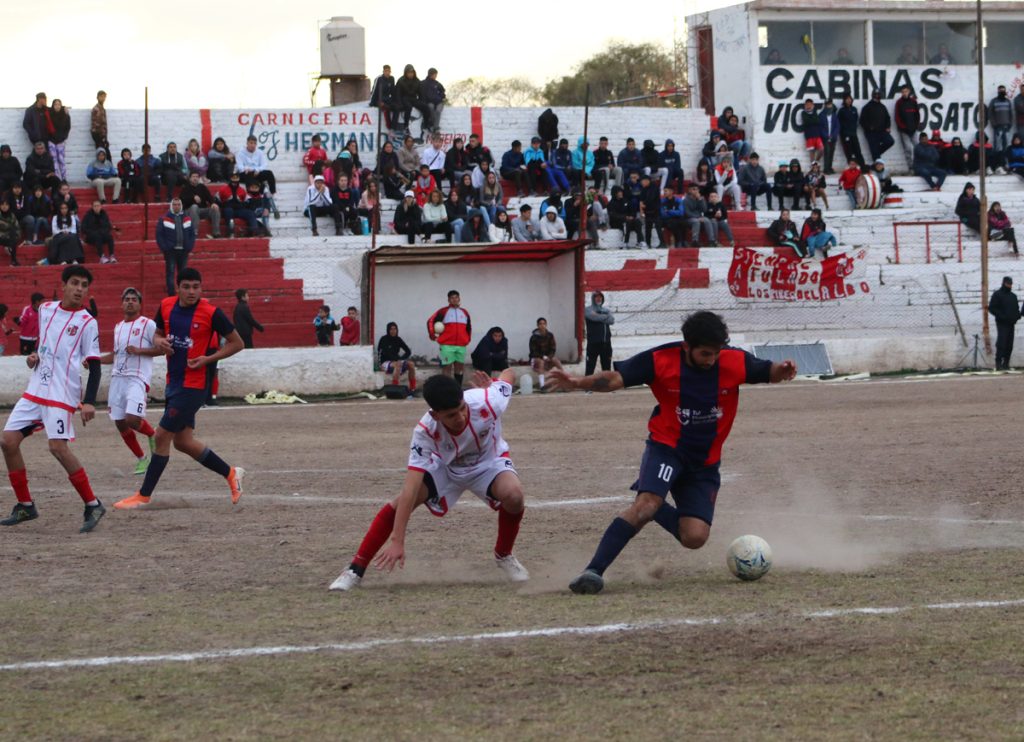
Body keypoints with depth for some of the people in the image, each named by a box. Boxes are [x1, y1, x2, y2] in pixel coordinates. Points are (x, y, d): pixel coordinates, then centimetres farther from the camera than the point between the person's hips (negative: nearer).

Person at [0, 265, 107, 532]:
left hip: (62, 393, -7)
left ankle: (92, 505, -8)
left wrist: (89, 402, -19)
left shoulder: (87, 322, -6)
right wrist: (34, 357, 6)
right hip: (35, 390, 7)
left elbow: (94, 367, -7)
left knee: (58, 446, -19)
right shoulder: (45, 310, 11)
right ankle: (25, 506, 10)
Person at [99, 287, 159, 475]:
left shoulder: (147, 324, -3)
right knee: (120, 423, 3)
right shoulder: (118, 327, 18)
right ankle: (141, 459, 18)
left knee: (132, 419, -22)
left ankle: (153, 435, 11)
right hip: (117, 378, 7)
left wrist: (139, 350, -16)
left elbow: (162, 348, -7)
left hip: (137, 378, -7)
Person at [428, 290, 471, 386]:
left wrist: (468, 338, 16)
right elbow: (430, 321, -3)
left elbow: (469, 327, 25)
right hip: (447, 345, -5)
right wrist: (432, 335, -7)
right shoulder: (443, 311, 0)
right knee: (447, 367, -5)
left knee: (459, 367, 10)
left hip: (461, 345, 5)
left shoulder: (464, 313, 15)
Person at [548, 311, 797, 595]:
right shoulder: (661, 361, -15)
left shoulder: (735, 361, -9)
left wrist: (781, 371, -23)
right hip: (666, 447, -3)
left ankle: (656, 510, 23)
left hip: (704, 461, 3)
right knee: (647, 502, -31)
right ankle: (594, 571, -34)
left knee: (695, 538, -11)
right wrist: (579, 383, -34)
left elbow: (766, 372, 2)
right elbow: (617, 378, -16)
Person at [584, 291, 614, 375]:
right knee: (590, 365, -5)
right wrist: (606, 317, -7)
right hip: (593, 342, -5)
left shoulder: (606, 310, 13)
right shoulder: (588, 310, 0)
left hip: (606, 342, 5)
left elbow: (612, 320, -6)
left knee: (607, 366, 11)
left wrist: (599, 318, -13)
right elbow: (594, 317, -21)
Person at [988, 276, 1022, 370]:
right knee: (1001, 343, -13)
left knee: (1009, 345, 3)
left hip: (1011, 324, 6)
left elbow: (1016, 308, 26)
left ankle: (1006, 364, 7)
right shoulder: (997, 294, -1)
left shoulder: (1013, 296, 18)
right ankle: (998, 363, -14)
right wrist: (1002, 316, -18)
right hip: (1002, 324, -6)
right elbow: (991, 308, -7)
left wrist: (1018, 315, 3)